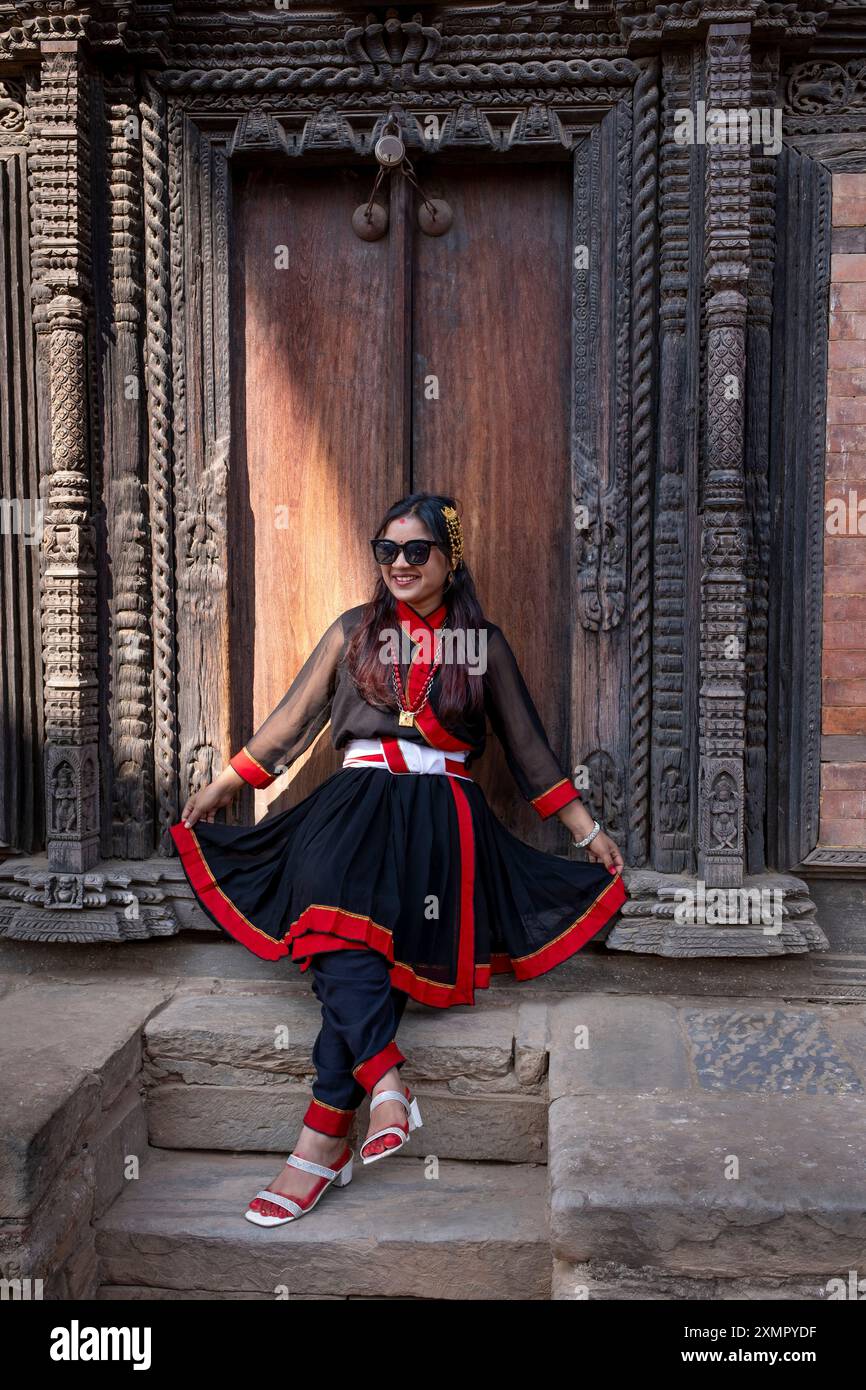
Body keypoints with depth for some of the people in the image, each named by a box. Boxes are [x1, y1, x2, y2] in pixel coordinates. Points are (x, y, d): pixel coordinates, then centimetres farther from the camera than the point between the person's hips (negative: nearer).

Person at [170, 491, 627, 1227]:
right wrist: (227, 781, 12)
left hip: (442, 813, -2)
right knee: (343, 915, -33)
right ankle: (384, 1083, -39)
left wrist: (588, 829, 14)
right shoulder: (354, 631, 18)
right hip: (360, 799, 2)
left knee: (366, 945, -25)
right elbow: (294, 717, 18)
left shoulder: (484, 643, 15)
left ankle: (324, 1143, -25)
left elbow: (528, 745, 16)